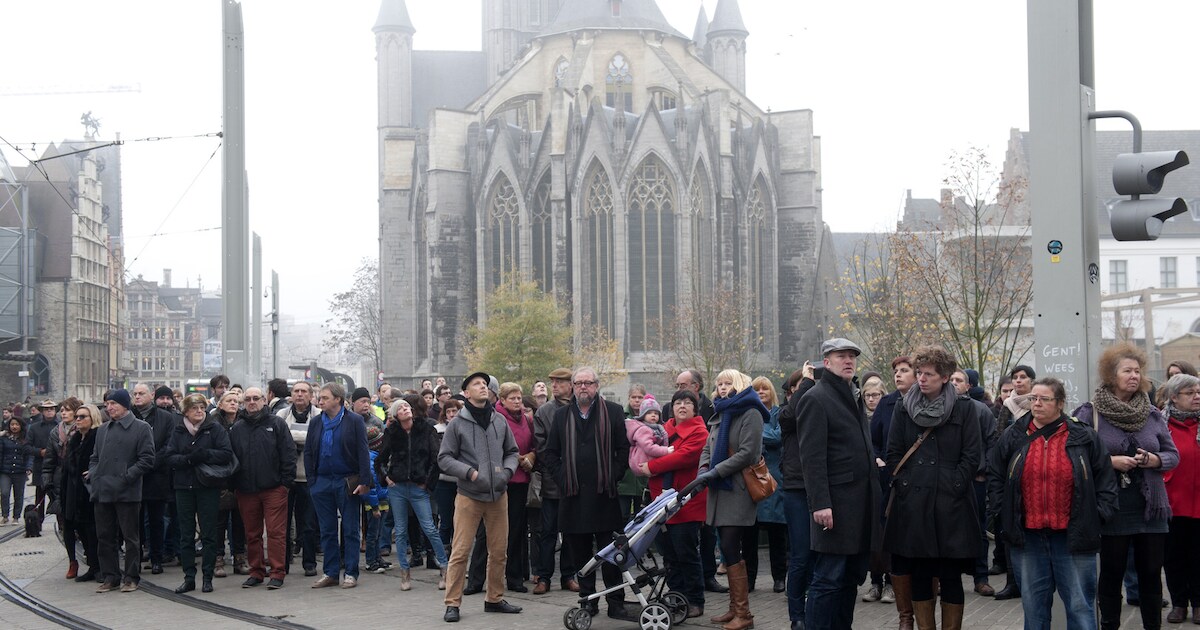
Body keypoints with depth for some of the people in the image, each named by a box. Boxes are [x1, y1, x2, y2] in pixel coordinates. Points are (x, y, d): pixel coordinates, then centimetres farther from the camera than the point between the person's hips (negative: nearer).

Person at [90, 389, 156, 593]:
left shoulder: (141, 428, -2)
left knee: (131, 536, 1)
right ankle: (109, 576, 18)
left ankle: (131, 577, 9)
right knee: (105, 536, 9)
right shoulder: (103, 429, 16)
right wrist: (93, 475, 3)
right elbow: (95, 457, 23)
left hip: (127, 493, -6)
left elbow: (147, 460, -8)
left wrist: (126, 477, -15)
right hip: (103, 492, 6)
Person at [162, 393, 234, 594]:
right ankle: (189, 578, 12)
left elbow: (227, 454, -9)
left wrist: (205, 454, -21)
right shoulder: (178, 431, 7)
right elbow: (169, 457, -1)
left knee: (208, 534, 1)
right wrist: (188, 459, -18)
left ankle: (207, 578, 9)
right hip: (184, 486, 3)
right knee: (186, 535, 6)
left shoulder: (215, 428, -2)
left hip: (208, 487, -3)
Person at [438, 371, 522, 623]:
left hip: (498, 495, 4)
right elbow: (444, 458, -2)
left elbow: (512, 451, 15)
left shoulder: (500, 420, 5)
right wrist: (470, 472, -15)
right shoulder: (458, 423, -4)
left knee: (499, 550, 10)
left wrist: (508, 470, -4)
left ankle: (495, 599, 23)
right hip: (469, 496, -4)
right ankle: (453, 603, 3)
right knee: (460, 551, -4)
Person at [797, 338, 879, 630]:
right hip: (836, 504, -8)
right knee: (828, 579, -7)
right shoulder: (816, 398, -8)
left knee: (851, 577, 11)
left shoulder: (852, 397, 18)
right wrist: (820, 504, -21)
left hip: (860, 502, 8)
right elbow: (812, 457, -15)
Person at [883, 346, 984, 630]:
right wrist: (904, 485, 1)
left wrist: (953, 487, -7)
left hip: (951, 503, -2)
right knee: (919, 575, 6)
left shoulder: (964, 407, 0)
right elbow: (893, 453, 10)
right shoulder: (904, 407, 7)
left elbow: (972, 455, -1)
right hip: (912, 503, 2)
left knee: (950, 576, 1)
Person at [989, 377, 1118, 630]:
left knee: (1080, 604, 1)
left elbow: (1105, 477, 6)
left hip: (1072, 535, -2)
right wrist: (999, 513, 5)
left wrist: (1101, 512, -2)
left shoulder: (1083, 436, 1)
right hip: (1027, 536, 2)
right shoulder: (1013, 436, 5)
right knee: (1033, 602, 11)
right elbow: (995, 477, 12)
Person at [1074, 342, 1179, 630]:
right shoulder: (1089, 413, -4)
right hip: (1112, 508, -3)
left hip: (1150, 507, 3)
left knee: (1151, 574, 8)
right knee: (1112, 573, 5)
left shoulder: (1152, 414, 7)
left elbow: (1173, 454, 10)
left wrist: (1154, 460, -10)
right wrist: (1110, 462, -17)